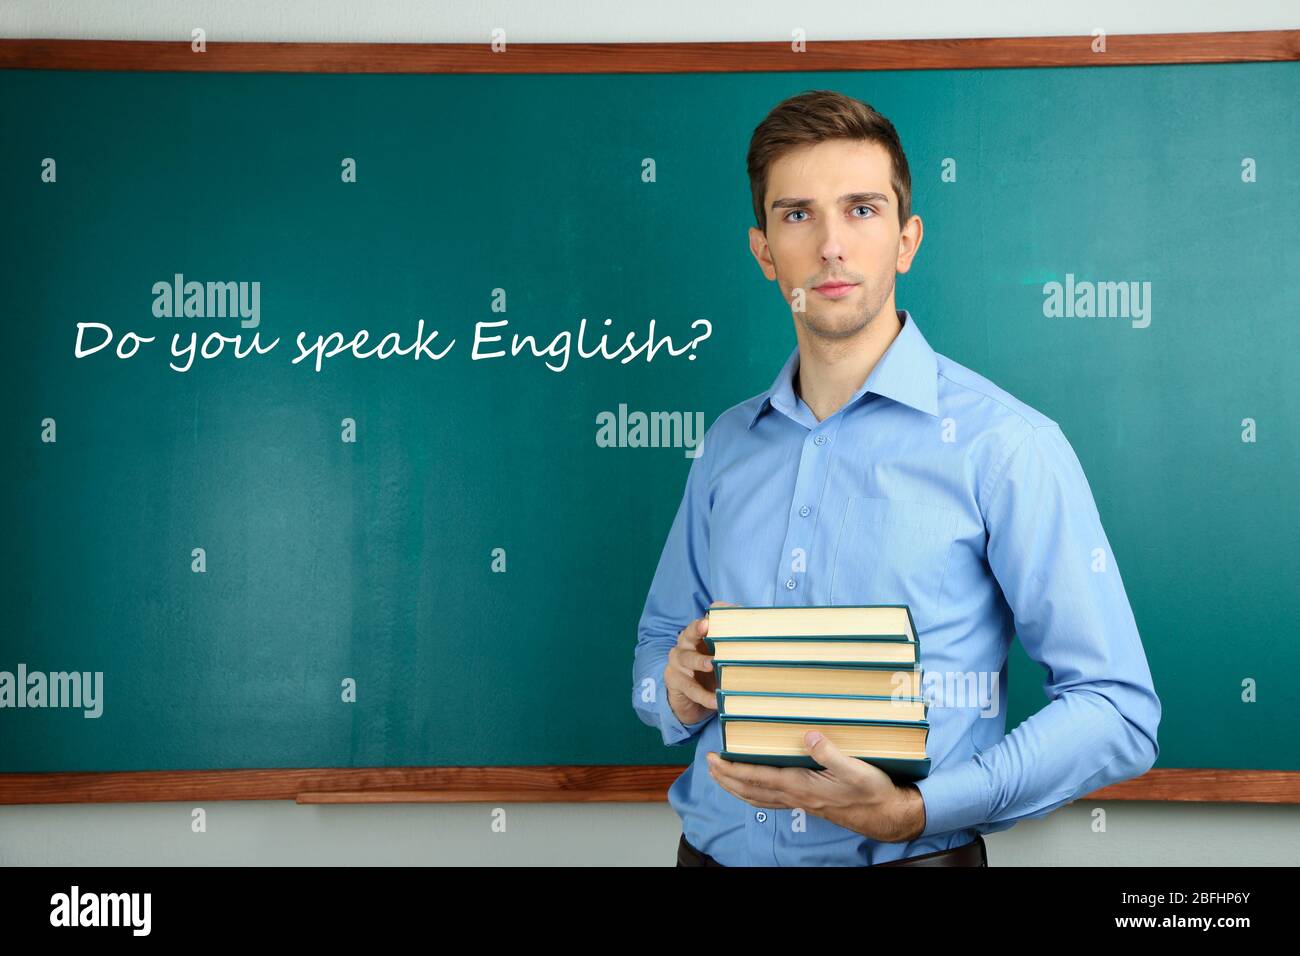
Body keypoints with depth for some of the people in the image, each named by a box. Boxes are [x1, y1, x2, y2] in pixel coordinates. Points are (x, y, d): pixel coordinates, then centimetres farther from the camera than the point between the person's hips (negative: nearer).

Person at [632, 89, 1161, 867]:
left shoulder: (1003, 444, -11)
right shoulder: (728, 445, 5)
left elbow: (1120, 712, -12)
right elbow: (657, 643, 15)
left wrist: (914, 811, -23)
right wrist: (677, 690, -8)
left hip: (907, 855, -4)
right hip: (715, 847, 5)